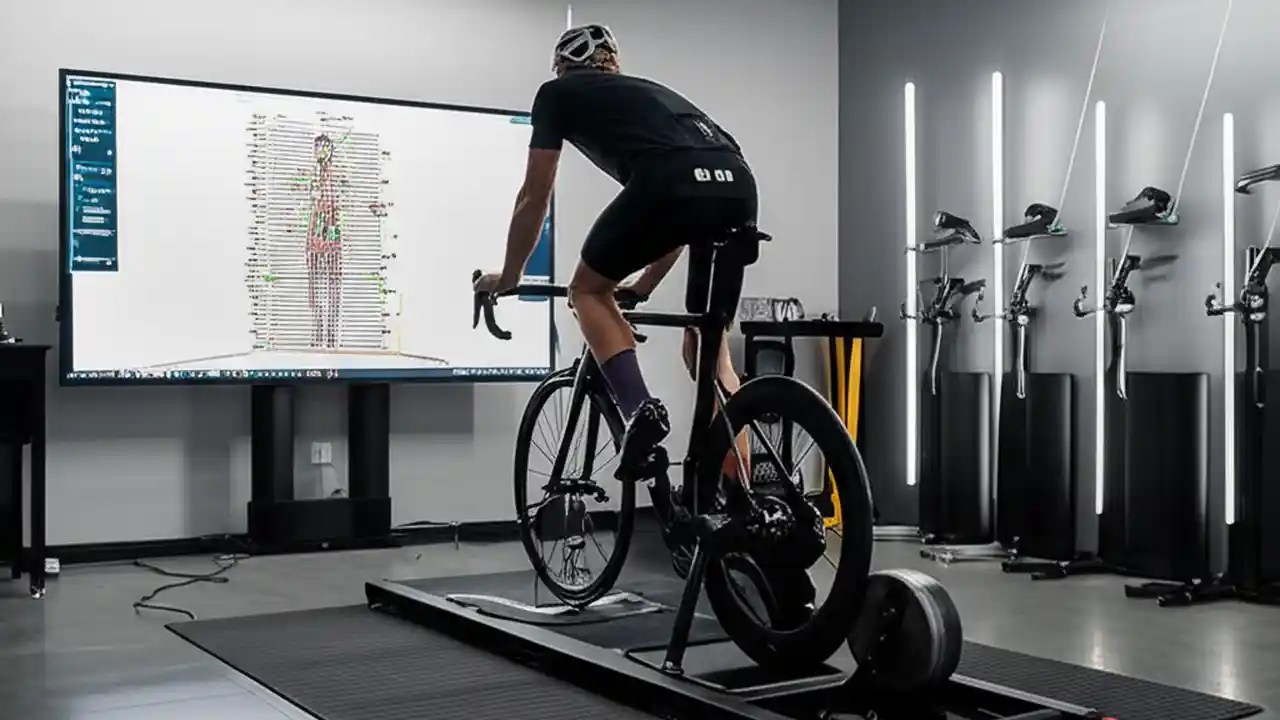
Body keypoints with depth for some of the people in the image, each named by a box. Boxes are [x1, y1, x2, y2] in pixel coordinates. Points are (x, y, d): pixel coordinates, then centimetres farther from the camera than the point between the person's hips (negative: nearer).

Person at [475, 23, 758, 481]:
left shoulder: (558, 93, 26)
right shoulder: (649, 92, 42)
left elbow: (534, 197, 28)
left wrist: (508, 277, 42)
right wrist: (642, 286, 56)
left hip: (669, 183, -6)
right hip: (739, 189, 6)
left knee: (588, 290, 21)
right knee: (706, 342, 19)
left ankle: (640, 411, 0)